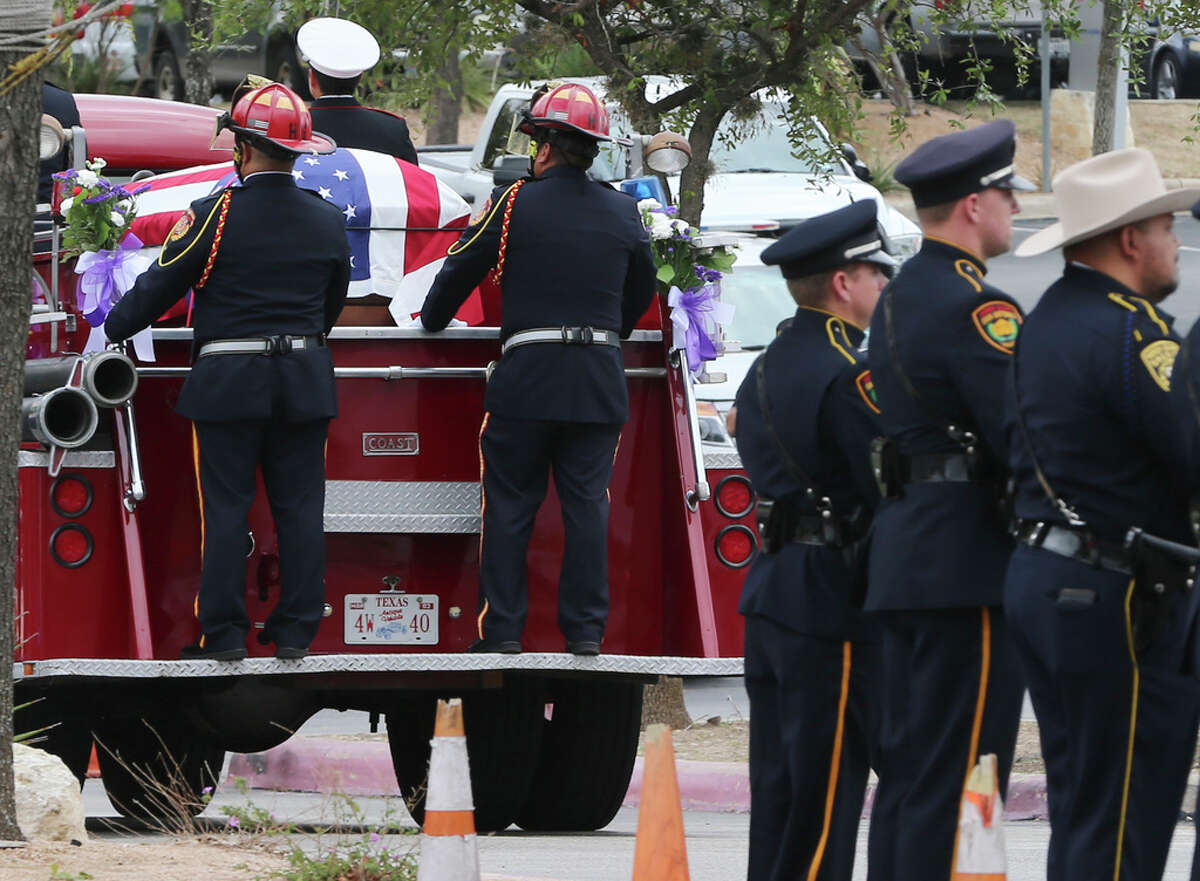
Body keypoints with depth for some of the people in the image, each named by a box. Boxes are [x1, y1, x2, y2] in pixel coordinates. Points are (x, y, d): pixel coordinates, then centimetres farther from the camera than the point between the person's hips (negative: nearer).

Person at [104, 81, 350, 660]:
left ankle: (223, 634, 1)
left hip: (228, 383, -4)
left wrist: (110, 330, 13)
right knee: (299, 508, 6)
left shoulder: (216, 216, -10)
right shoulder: (327, 222, 4)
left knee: (224, 509, 1)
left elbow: (159, 288, -3)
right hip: (305, 382, 4)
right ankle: (295, 632, 6)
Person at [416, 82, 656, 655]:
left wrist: (431, 320, 24)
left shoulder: (513, 204, -4)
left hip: (527, 375, -3)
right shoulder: (623, 214, 8)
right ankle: (585, 629, 3)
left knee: (509, 505, 3)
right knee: (587, 502, 6)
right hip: (601, 381, 3)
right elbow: (641, 289, 22)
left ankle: (501, 629, 2)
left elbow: (461, 269, 5)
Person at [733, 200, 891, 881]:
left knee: (781, 789, 11)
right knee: (827, 795, -7)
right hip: (835, 598, -9)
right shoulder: (848, 375, -15)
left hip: (771, 594, 9)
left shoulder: (767, 370, 15)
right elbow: (893, 489, -18)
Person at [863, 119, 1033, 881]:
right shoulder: (974, 308, -15)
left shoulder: (900, 298, 17)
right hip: (971, 563, -10)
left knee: (909, 765, 13)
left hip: (904, 556, 10)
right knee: (959, 778, -8)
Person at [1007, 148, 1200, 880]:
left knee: (1079, 809, 14)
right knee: (1125, 820, -7)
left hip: (1040, 578, 10)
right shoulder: (1130, 330, -17)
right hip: (1117, 599, -10)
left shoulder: (1048, 320, 13)